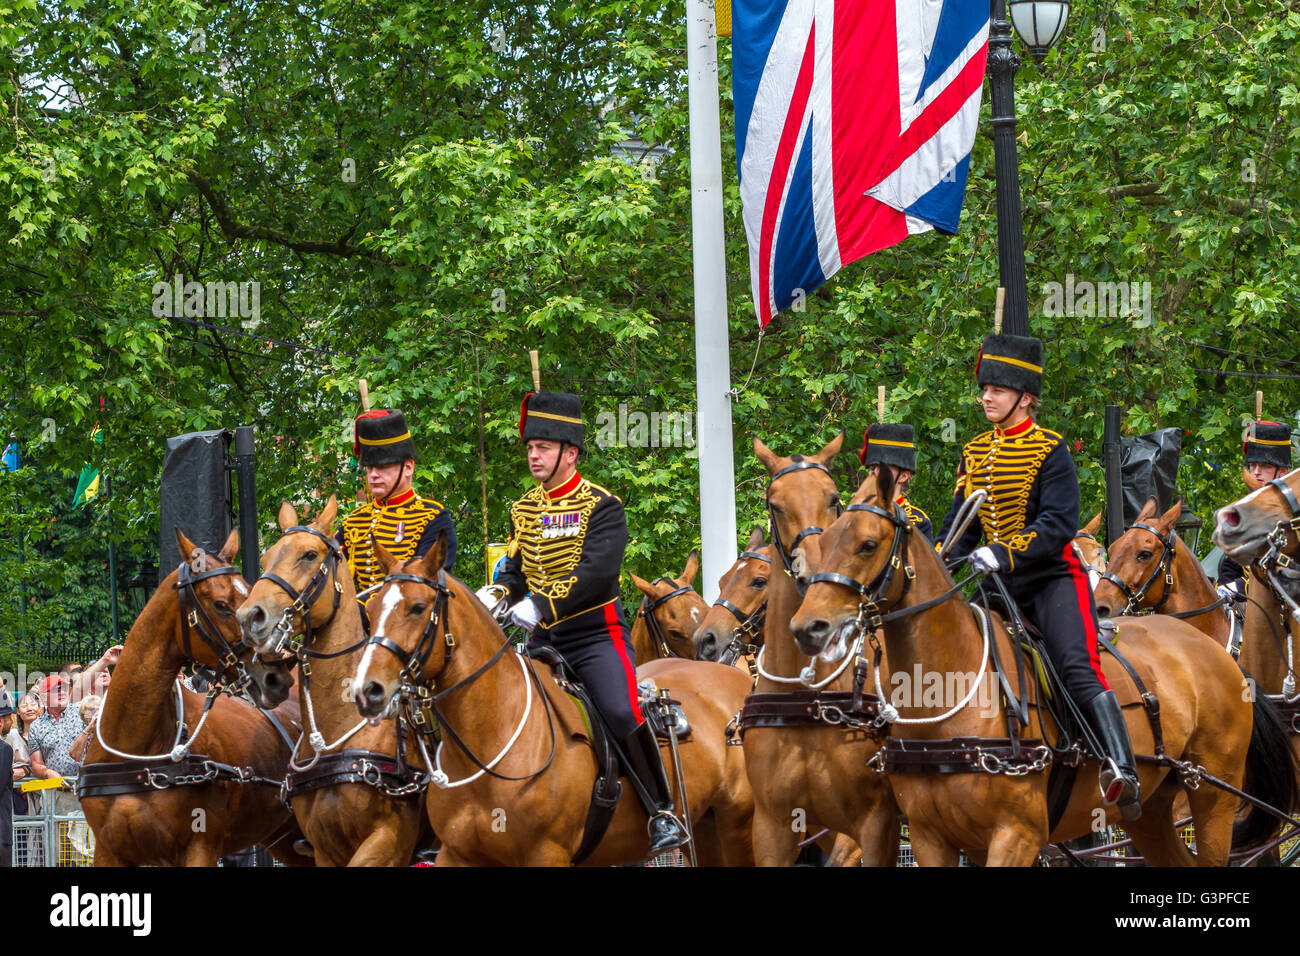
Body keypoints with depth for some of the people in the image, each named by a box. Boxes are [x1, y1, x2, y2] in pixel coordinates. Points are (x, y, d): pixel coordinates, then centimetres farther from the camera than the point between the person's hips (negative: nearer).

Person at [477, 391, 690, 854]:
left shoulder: (601, 506, -9)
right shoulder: (523, 510, 11)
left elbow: (598, 573, -21)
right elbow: (516, 571, 12)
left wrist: (542, 605, -29)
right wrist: (495, 593, -11)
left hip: (596, 633, -7)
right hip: (542, 639, 7)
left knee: (622, 713, -25)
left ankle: (662, 813, -13)